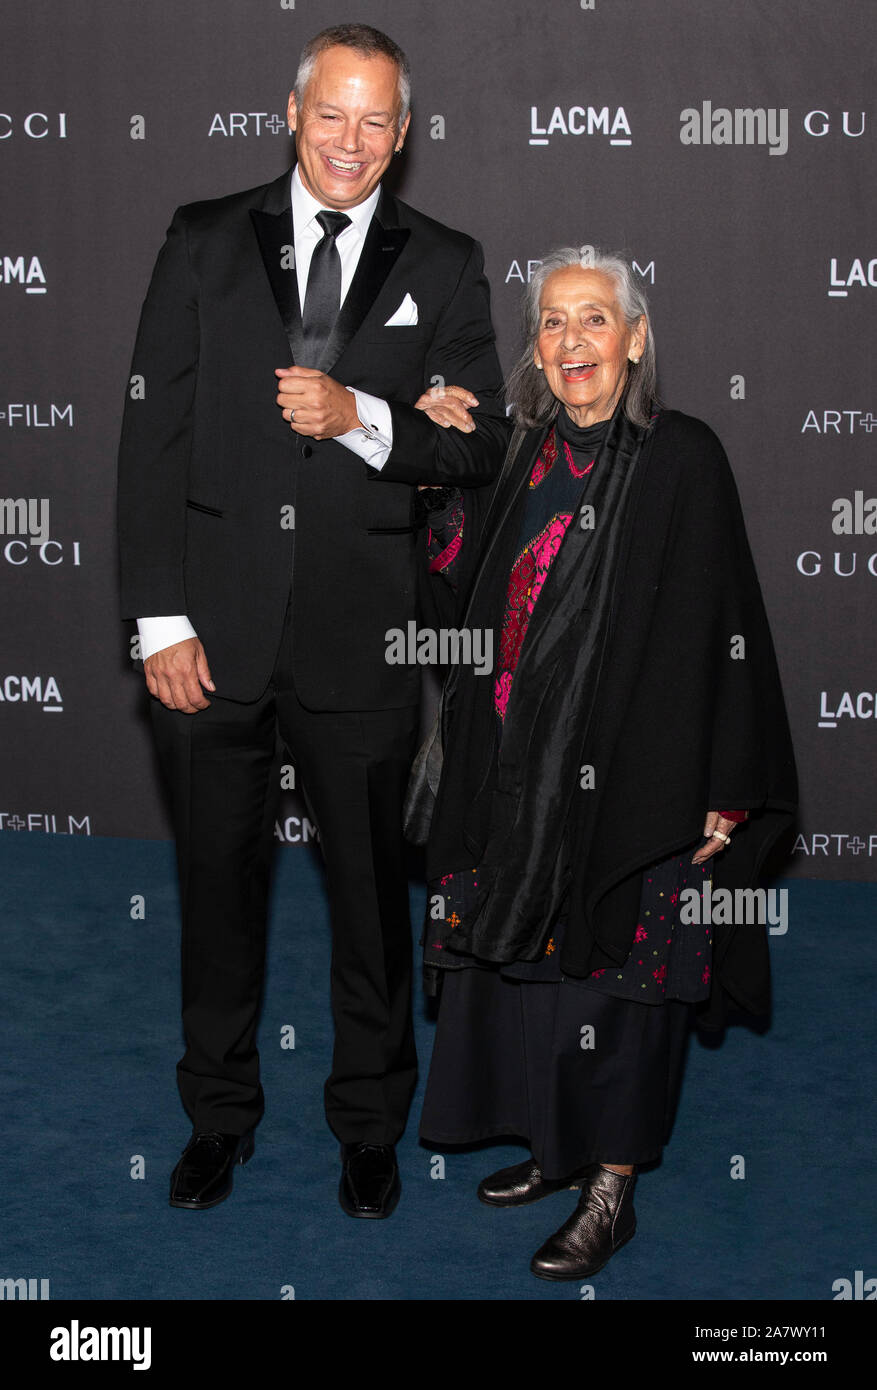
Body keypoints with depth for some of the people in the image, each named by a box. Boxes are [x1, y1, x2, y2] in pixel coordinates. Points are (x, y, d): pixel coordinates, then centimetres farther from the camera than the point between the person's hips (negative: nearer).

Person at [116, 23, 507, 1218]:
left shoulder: (445, 268, 6)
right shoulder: (205, 243, 6)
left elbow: (483, 449, 2)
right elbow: (152, 435, 2)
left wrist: (361, 418, -16)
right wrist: (159, 616, -5)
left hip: (364, 637, 0)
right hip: (215, 627, 1)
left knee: (373, 887, 9)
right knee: (218, 882, 12)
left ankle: (370, 1123, 29)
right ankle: (220, 1115, 31)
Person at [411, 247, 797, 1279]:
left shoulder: (684, 458, -8)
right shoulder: (528, 459, 9)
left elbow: (718, 629, -10)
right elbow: (476, 597, 10)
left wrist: (720, 799, -14)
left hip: (628, 774, -6)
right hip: (521, 771, 6)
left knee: (618, 971, 2)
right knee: (523, 958, 13)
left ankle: (612, 1191, 16)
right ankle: (561, 1148, 31)